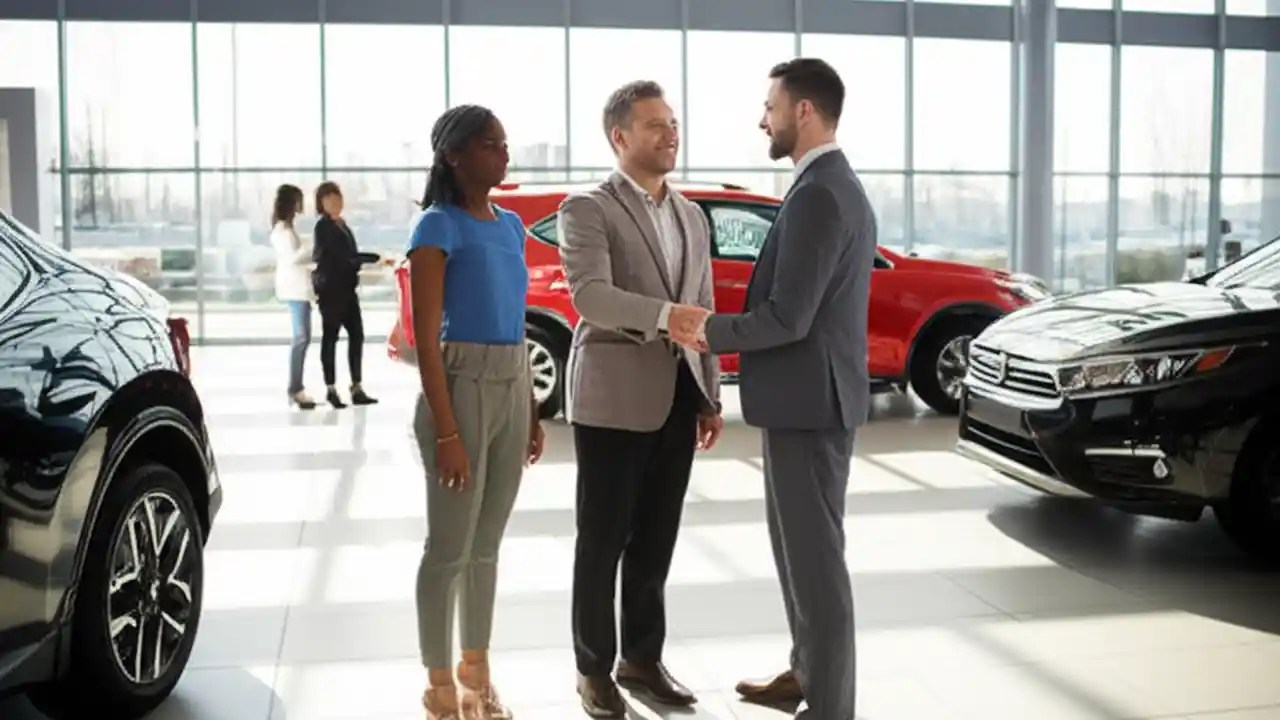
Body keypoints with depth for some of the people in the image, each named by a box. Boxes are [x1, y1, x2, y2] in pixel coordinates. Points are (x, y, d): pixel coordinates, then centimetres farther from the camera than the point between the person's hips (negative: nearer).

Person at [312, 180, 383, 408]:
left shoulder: (342, 224, 16)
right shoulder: (323, 226, -10)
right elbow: (343, 254, -17)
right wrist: (376, 258, -16)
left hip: (346, 288, 8)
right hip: (330, 289, -8)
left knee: (356, 335, 4)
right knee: (330, 337, -1)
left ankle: (357, 388, 7)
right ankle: (331, 389, 6)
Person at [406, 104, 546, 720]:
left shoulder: (510, 225, 13)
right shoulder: (438, 227, -9)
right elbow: (426, 339, -14)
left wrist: (532, 411, 15)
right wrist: (445, 432, -19)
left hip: (511, 389, 7)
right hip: (463, 388, -7)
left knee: (487, 543, 14)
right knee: (450, 546, 2)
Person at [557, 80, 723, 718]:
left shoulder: (692, 216, 15)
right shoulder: (586, 209, -6)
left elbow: (702, 310, 16)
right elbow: (591, 296, -21)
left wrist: (710, 396, 12)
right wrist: (666, 315, -36)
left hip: (677, 397, 6)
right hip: (614, 397, -6)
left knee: (655, 539, 13)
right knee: (603, 540, 4)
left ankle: (643, 657, 26)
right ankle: (593, 668, 17)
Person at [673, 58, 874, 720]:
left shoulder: (816, 194, -19)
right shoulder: (841, 187, 14)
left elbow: (787, 317, -23)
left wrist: (709, 332, -9)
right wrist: (728, 331, 13)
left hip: (807, 400, -11)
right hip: (814, 396, 11)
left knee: (815, 554, -1)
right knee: (800, 544, 20)